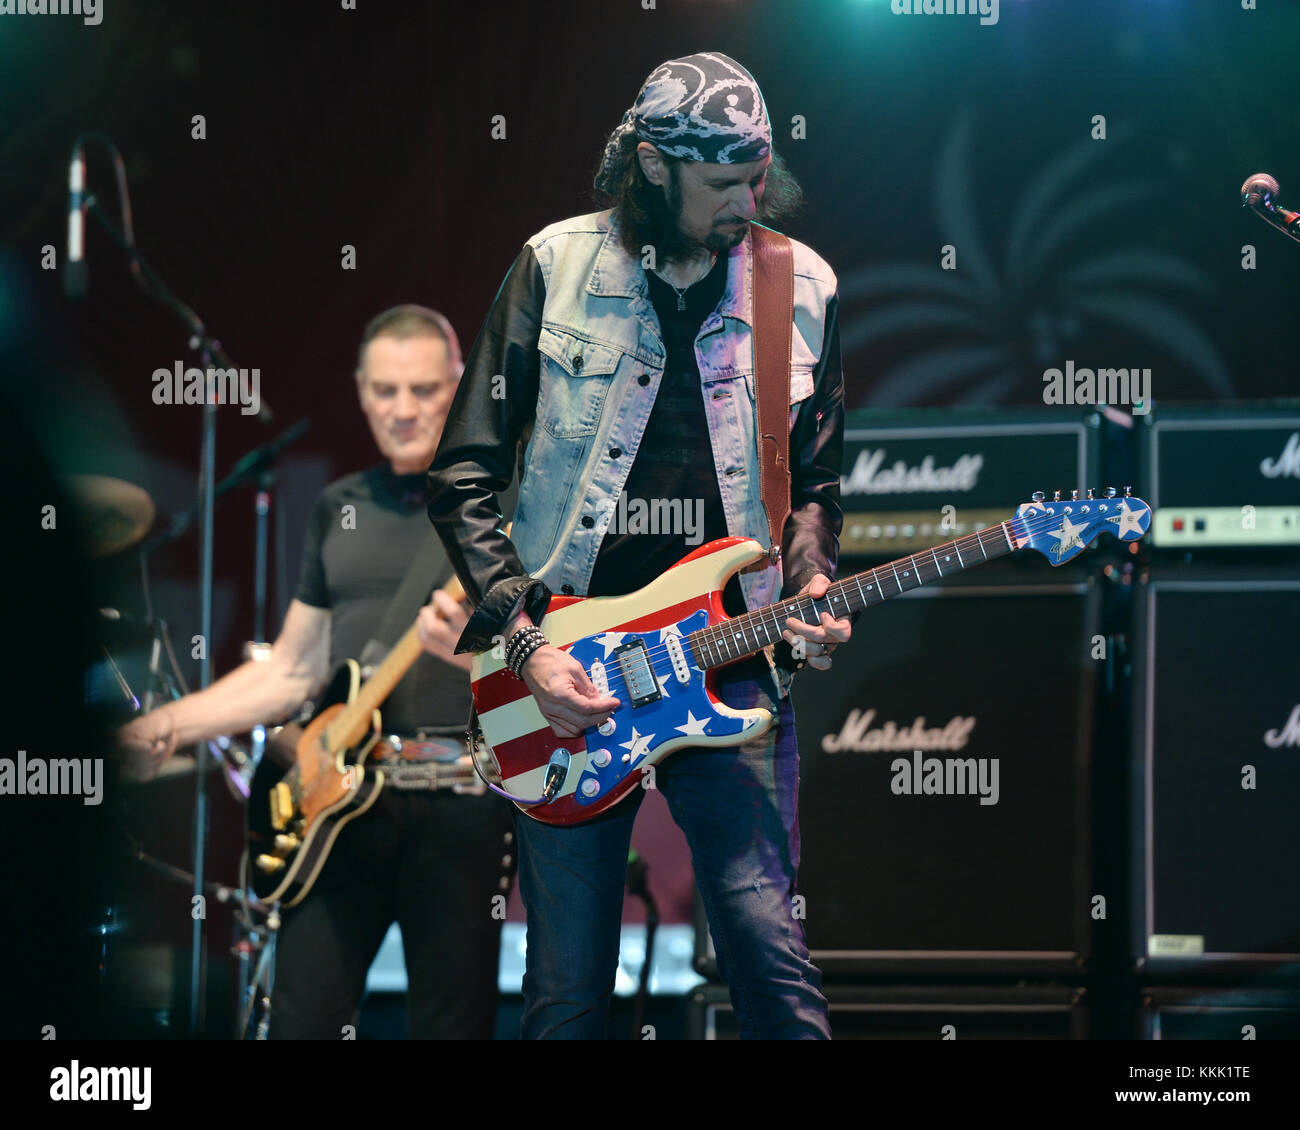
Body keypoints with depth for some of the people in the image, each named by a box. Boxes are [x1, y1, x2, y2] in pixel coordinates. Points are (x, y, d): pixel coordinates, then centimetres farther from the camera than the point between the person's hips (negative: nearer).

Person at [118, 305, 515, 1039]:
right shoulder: (341, 509, 17)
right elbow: (292, 672, 20)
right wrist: (165, 729, 11)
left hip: (460, 804, -4)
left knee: (452, 1027, -2)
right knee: (303, 1022, -3)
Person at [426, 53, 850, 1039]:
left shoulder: (800, 288, 7)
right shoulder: (558, 267, 1)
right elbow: (464, 475, 2)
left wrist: (810, 587, -4)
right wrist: (526, 641, -8)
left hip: (734, 671, 1)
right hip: (569, 669, -1)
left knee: (772, 958, -11)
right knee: (567, 989, 2)